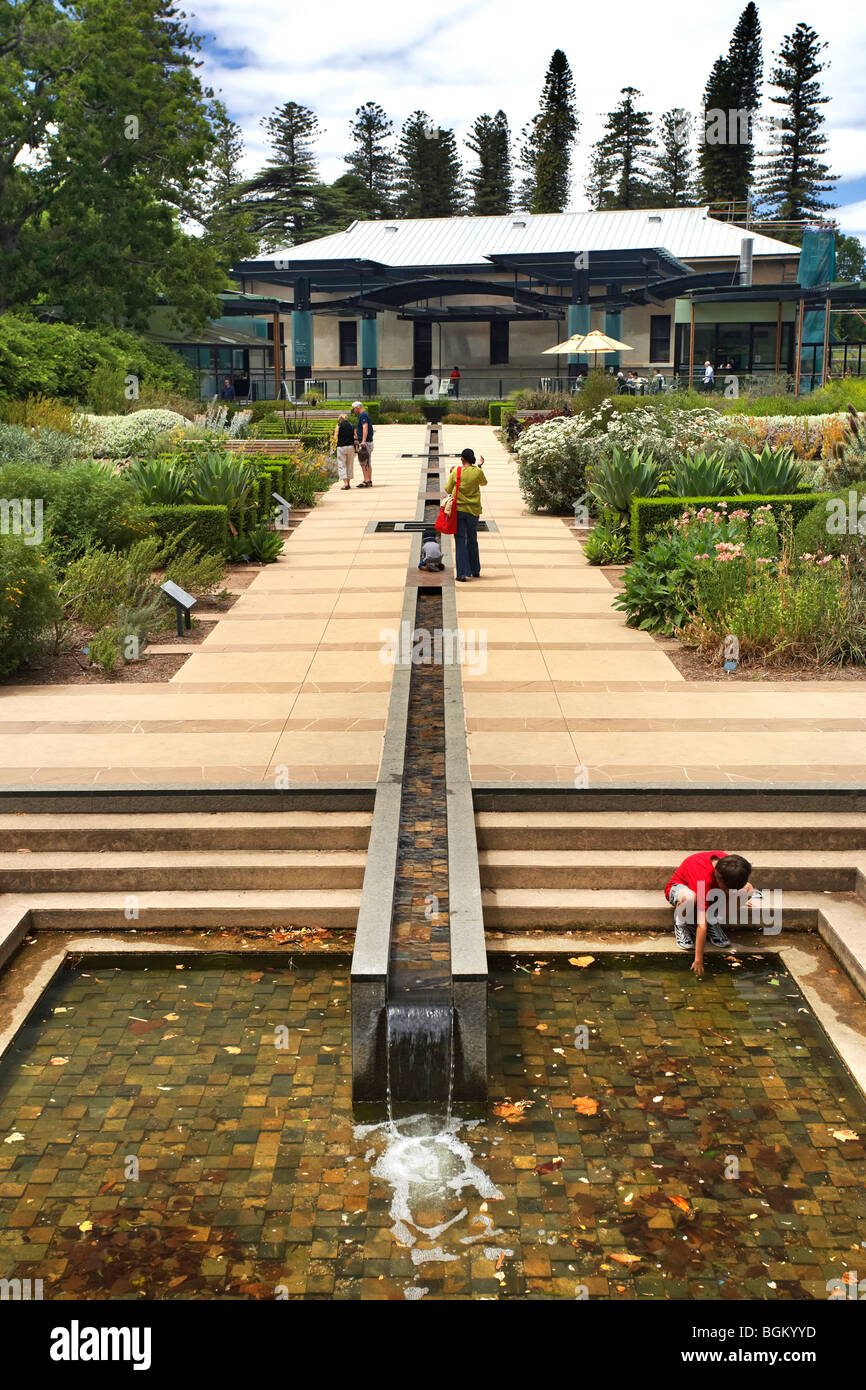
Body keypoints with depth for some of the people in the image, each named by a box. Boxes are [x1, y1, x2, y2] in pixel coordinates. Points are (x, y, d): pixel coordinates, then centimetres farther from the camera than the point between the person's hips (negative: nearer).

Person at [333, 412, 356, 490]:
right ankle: (349, 482, 17)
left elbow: (335, 437, -8)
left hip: (341, 447, -3)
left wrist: (334, 443, 12)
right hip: (351, 447, 3)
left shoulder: (339, 425, -2)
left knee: (341, 466, 0)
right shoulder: (352, 426, 8)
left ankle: (345, 483, -12)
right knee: (350, 465, 14)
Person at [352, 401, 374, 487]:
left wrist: (363, 441, -30)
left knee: (363, 462, -11)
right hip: (368, 443, 10)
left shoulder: (363, 415, -11)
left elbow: (365, 428, -23)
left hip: (365, 443, -10)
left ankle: (366, 481, -14)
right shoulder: (365, 415, 20)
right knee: (368, 463, 10)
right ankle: (370, 481, 12)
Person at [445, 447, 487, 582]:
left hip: (458, 510, -2)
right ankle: (475, 571, 26)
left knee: (460, 541, -1)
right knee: (472, 541, 16)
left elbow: (448, 489, 2)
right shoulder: (478, 472, -4)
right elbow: (484, 483, 16)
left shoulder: (456, 472, -7)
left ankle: (463, 573, -10)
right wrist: (480, 467, 26)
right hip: (473, 510, 2)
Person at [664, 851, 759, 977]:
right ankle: (680, 926, -10)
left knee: (748, 889, -20)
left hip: (710, 890, 6)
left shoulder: (726, 861, -26)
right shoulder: (703, 880, -42)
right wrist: (698, 960, -36)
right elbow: (701, 925, -40)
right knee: (688, 897, -46)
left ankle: (712, 920, 1)